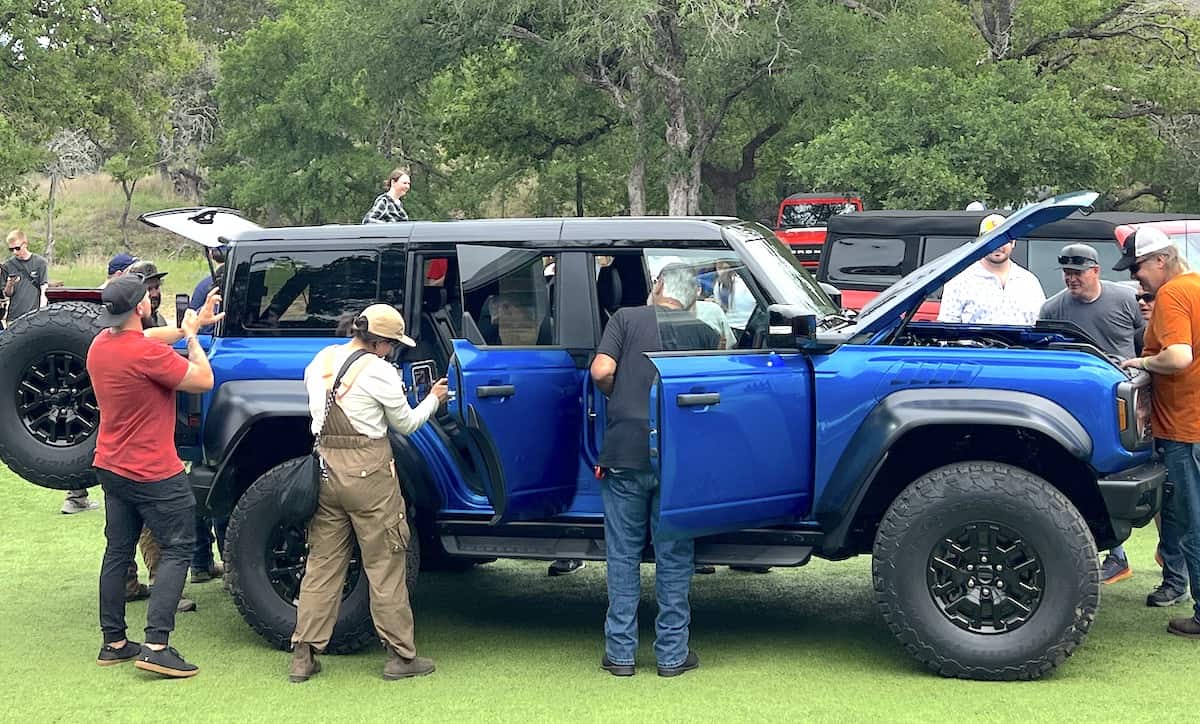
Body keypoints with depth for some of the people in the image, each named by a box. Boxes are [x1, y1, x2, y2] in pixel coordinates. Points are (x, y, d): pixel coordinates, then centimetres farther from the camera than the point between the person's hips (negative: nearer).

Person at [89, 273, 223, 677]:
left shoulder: (100, 344, 3)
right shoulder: (147, 353, -23)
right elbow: (204, 380, -16)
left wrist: (190, 326, 20)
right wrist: (191, 337, -2)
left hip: (111, 467, 8)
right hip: (154, 473, -8)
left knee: (118, 551, 15)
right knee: (177, 550, -1)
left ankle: (113, 642, 21)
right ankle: (156, 645, -9)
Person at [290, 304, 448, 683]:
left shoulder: (320, 361, 9)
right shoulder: (379, 371, -11)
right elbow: (405, 424, 1)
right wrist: (433, 399, 18)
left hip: (325, 467, 6)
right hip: (368, 471, -6)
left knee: (321, 564, 10)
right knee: (385, 566, 3)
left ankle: (304, 655, 10)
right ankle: (401, 656, 9)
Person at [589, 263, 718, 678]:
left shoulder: (627, 318, 2)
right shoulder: (704, 333, 7)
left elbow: (601, 371, -9)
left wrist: (619, 397, 11)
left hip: (625, 454, -1)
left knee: (623, 556, 8)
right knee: (674, 558, 9)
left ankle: (620, 653, 11)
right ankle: (672, 654, 13)